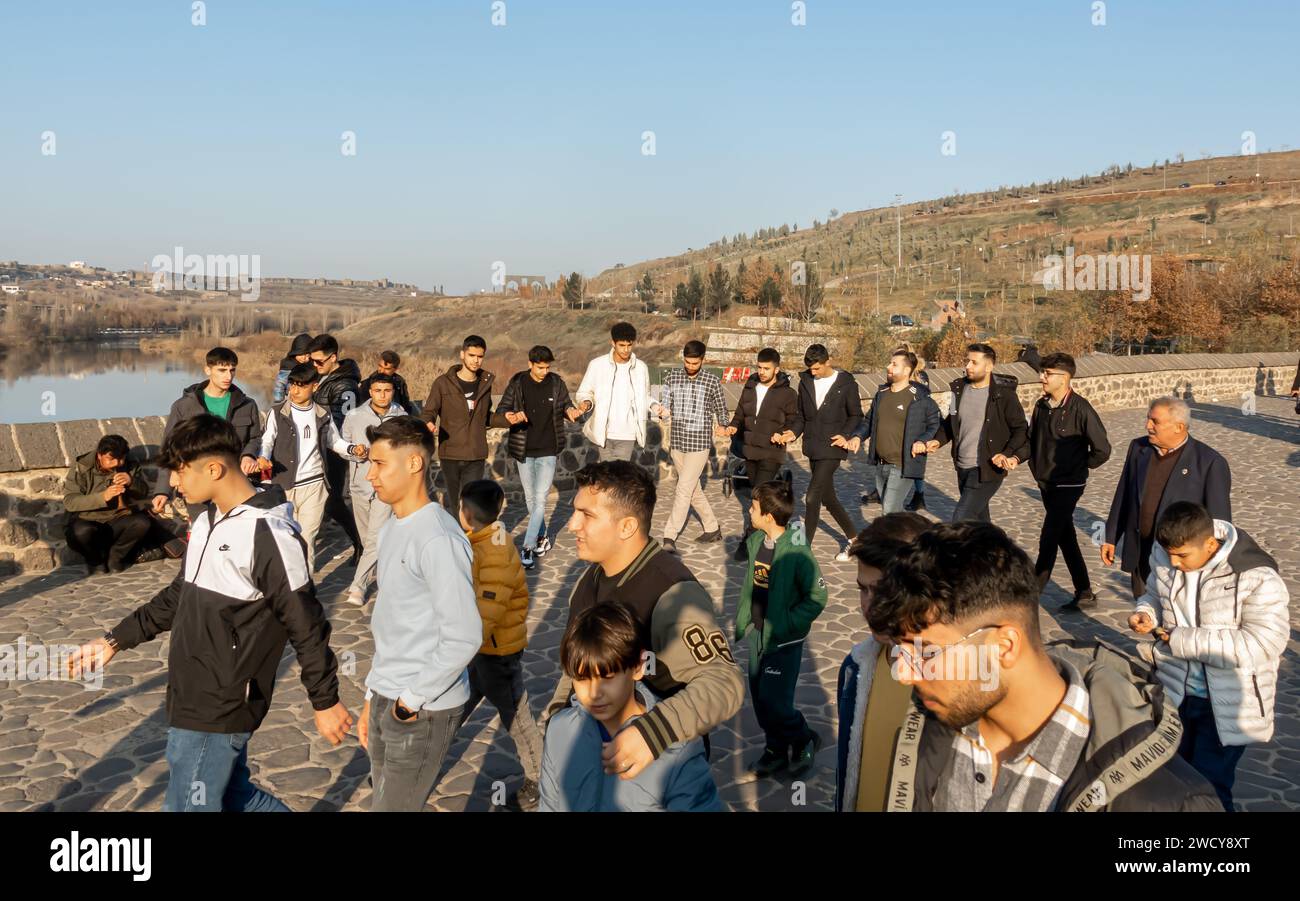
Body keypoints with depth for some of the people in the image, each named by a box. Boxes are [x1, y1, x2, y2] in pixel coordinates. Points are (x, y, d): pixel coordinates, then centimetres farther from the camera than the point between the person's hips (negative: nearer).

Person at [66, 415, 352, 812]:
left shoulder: (268, 534, -21)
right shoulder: (208, 522, 7)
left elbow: (306, 626, -17)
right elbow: (179, 595, 21)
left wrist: (325, 701, -11)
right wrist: (116, 640, 18)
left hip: (219, 709, -9)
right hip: (193, 699, 9)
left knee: (189, 805, 4)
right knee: (232, 795, 19)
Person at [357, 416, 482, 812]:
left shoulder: (439, 540, -21)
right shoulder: (391, 528, 8)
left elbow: (464, 637, -22)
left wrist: (412, 699, -15)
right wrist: (373, 696, 16)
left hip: (424, 710, -8)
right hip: (387, 701, 8)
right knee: (384, 798, 18)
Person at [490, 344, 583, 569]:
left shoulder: (556, 383, -4)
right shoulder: (517, 384, -7)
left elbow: (567, 405, 10)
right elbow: (496, 417, -9)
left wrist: (571, 412, -16)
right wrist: (510, 419, -32)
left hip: (547, 452, -1)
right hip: (524, 451, 1)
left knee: (540, 499, -8)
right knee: (530, 498, 12)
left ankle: (528, 547, -4)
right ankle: (542, 537, 31)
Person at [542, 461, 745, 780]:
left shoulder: (673, 594, -28)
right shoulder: (591, 580, 1)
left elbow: (723, 683, -35)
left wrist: (654, 732, -47)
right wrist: (558, 710, -2)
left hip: (664, 768, -7)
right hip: (598, 753, 7)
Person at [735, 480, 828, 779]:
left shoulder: (796, 552, -22)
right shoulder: (756, 542, -1)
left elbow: (817, 597, -17)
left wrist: (787, 624, -20)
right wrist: (741, 621, 10)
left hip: (784, 640, -7)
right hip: (758, 632, 7)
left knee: (774, 701, -5)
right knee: (760, 697, 14)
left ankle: (804, 740, 22)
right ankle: (776, 750, 33)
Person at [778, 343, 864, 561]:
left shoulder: (846, 383, -7)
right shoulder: (805, 381, 7)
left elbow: (856, 415, -1)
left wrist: (846, 435, -16)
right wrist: (795, 432, -4)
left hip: (832, 448, -6)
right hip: (812, 447, 6)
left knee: (812, 497, -12)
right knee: (828, 497, 15)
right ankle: (853, 537, 33)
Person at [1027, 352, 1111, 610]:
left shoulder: (1080, 409, -17)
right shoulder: (1041, 405, 3)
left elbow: (1102, 449, -15)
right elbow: (1032, 439, 18)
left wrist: (1079, 466, -4)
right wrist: (1027, 460, 3)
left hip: (1068, 485, -7)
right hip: (1046, 483, 7)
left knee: (1048, 540, -5)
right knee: (1066, 539, 14)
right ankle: (1085, 593, 25)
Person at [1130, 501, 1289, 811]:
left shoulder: (1257, 577, -24)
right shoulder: (1165, 556, -7)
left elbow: (1263, 644, -28)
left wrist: (1184, 640, -27)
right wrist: (1146, 614, -11)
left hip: (1228, 703, -5)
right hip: (1175, 690, 5)